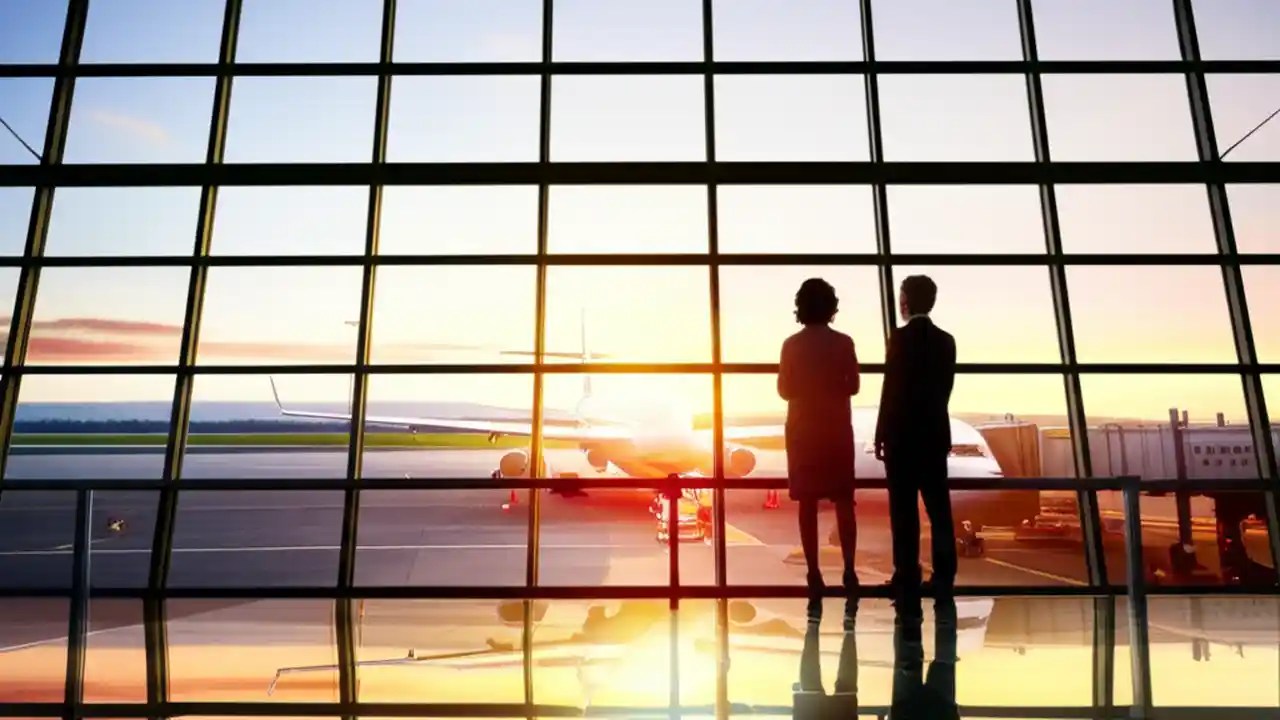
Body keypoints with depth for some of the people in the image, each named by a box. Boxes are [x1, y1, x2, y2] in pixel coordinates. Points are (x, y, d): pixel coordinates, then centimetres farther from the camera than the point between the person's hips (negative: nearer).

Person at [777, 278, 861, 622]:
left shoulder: (792, 345, -6)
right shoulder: (843, 343, -6)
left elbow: (784, 390, -2)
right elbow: (853, 386, -1)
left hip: (803, 430, 0)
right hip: (837, 430, 0)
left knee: (808, 504, 5)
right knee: (843, 501, 10)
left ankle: (814, 576, 8)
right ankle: (848, 572, 9)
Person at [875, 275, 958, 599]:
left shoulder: (900, 337, -11)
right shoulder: (946, 340, 6)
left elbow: (891, 389, -13)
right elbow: (945, 389, 10)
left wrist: (881, 434, -7)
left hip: (902, 433, -6)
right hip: (935, 432, 6)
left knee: (904, 509, 0)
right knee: (938, 505, 10)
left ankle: (907, 575, 6)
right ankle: (943, 575, 16)